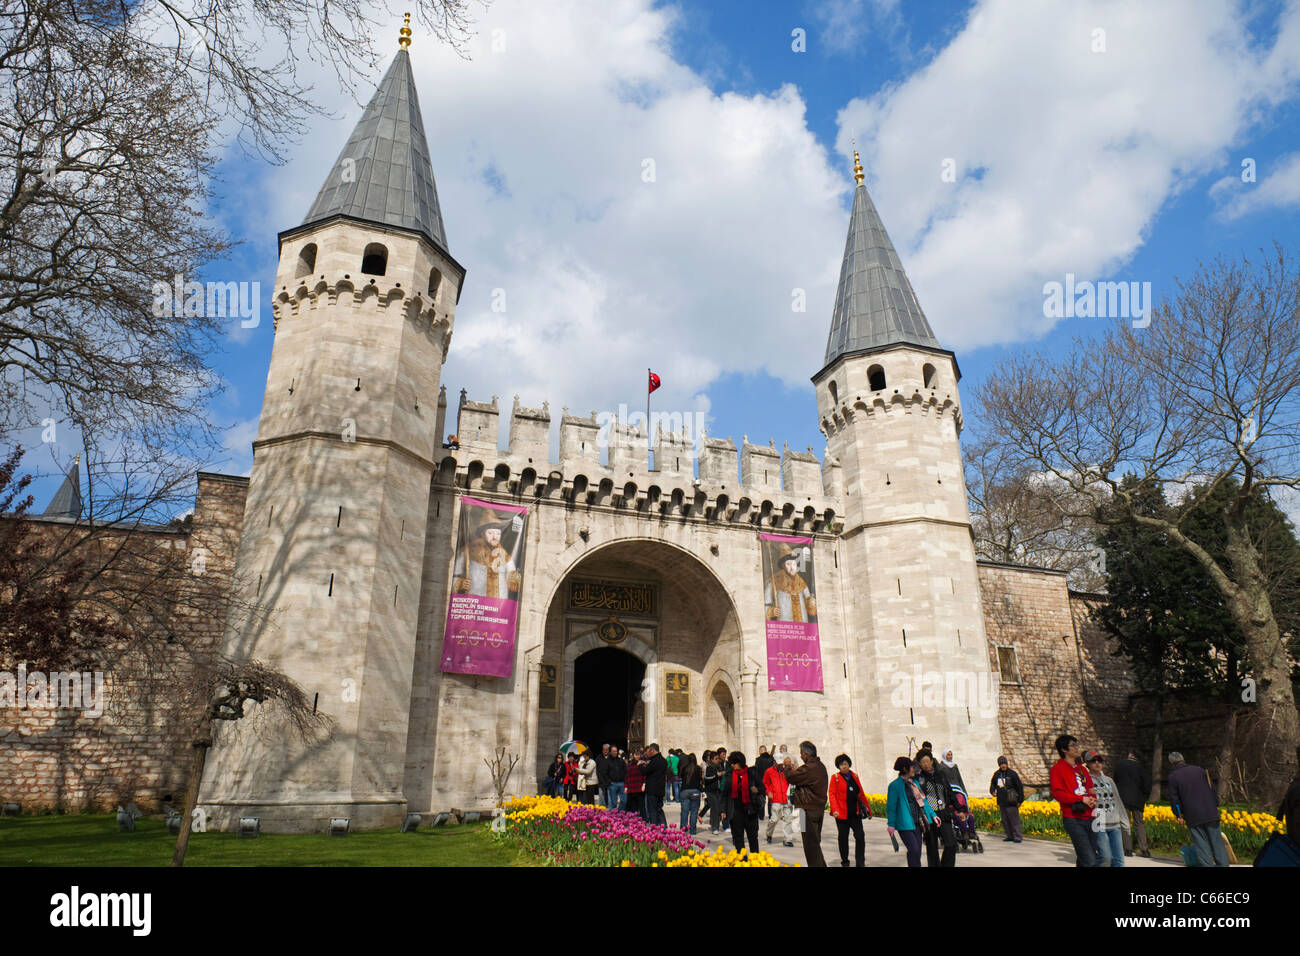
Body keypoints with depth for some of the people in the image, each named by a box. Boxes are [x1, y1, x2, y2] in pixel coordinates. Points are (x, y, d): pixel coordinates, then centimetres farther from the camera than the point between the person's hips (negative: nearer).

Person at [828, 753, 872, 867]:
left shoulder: (855, 776, 10)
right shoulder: (835, 777, -1)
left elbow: (861, 794, 16)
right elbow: (832, 794, -8)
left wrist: (868, 810, 17)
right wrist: (835, 810, -21)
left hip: (855, 813, 3)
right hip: (842, 814, -3)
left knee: (860, 836, -4)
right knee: (843, 838, 7)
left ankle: (861, 863, 6)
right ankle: (844, 862, 22)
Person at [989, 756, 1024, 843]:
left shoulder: (1012, 774, -2)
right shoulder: (996, 774, 12)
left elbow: (1020, 787, 0)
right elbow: (992, 784, 24)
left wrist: (1020, 800, -4)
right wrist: (992, 791, 3)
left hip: (1011, 802, -5)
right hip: (1001, 802, 5)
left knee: (1014, 819, -7)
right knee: (1005, 820, 9)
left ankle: (1018, 837, -2)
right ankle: (1010, 836, 18)